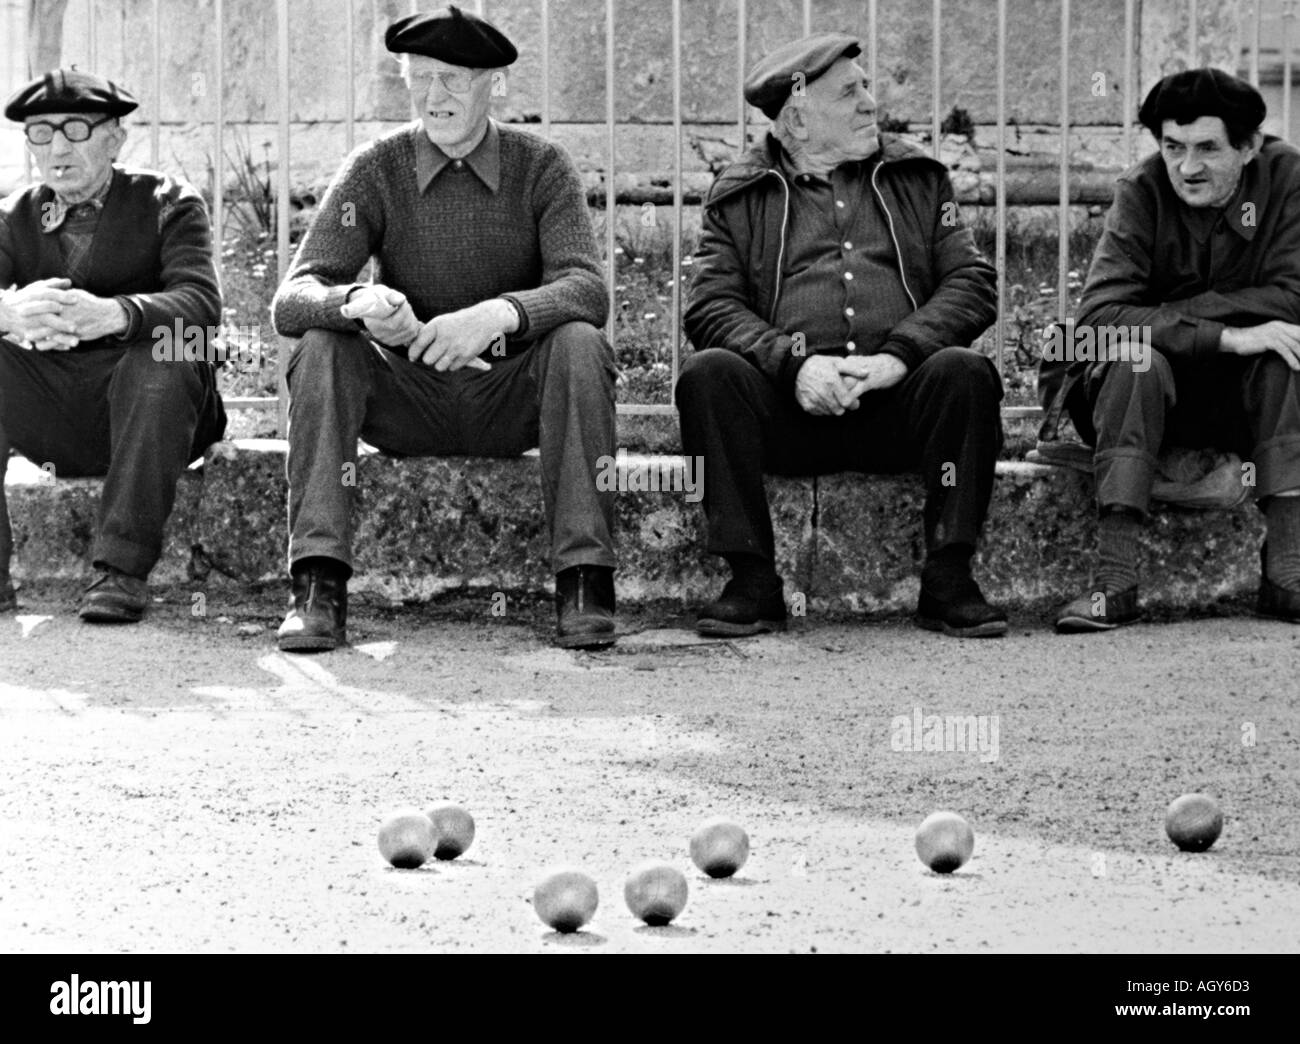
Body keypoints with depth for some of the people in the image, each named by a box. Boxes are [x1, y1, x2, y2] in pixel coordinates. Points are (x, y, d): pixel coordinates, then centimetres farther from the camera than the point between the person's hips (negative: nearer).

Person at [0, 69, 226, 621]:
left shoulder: (168, 204, 1)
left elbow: (201, 301, -18)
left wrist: (111, 314, -39)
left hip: (150, 409, -3)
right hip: (51, 423, 3)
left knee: (165, 355, -34)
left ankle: (122, 568, -29)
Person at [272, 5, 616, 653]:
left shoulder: (542, 167, -3)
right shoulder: (375, 170, -3)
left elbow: (585, 289, -18)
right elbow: (291, 300, -13)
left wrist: (500, 314, -39)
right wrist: (359, 302, -37)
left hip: (512, 400, -1)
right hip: (409, 400, 1)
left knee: (578, 343, -30)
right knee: (322, 346, -27)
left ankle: (584, 584, -30)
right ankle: (317, 586, -32)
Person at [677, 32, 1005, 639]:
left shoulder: (918, 179, 20)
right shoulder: (740, 196, 15)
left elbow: (973, 283, 8)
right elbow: (711, 308, 3)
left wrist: (898, 354, -11)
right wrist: (794, 361, -16)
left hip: (896, 400, 1)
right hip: (792, 404, -1)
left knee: (964, 370, -29)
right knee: (709, 373, -28)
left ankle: (948, 579, -21)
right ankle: (753, 582, -21)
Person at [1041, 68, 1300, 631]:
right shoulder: (1142, 192, -13)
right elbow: (1098, 314, -26)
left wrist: (1166, 315, -24)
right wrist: (1229, 336, -35)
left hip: (1246, 398, 1)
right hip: (1150, 394, -1)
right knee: (1136, 361, -32)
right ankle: (1115, 578, -35)